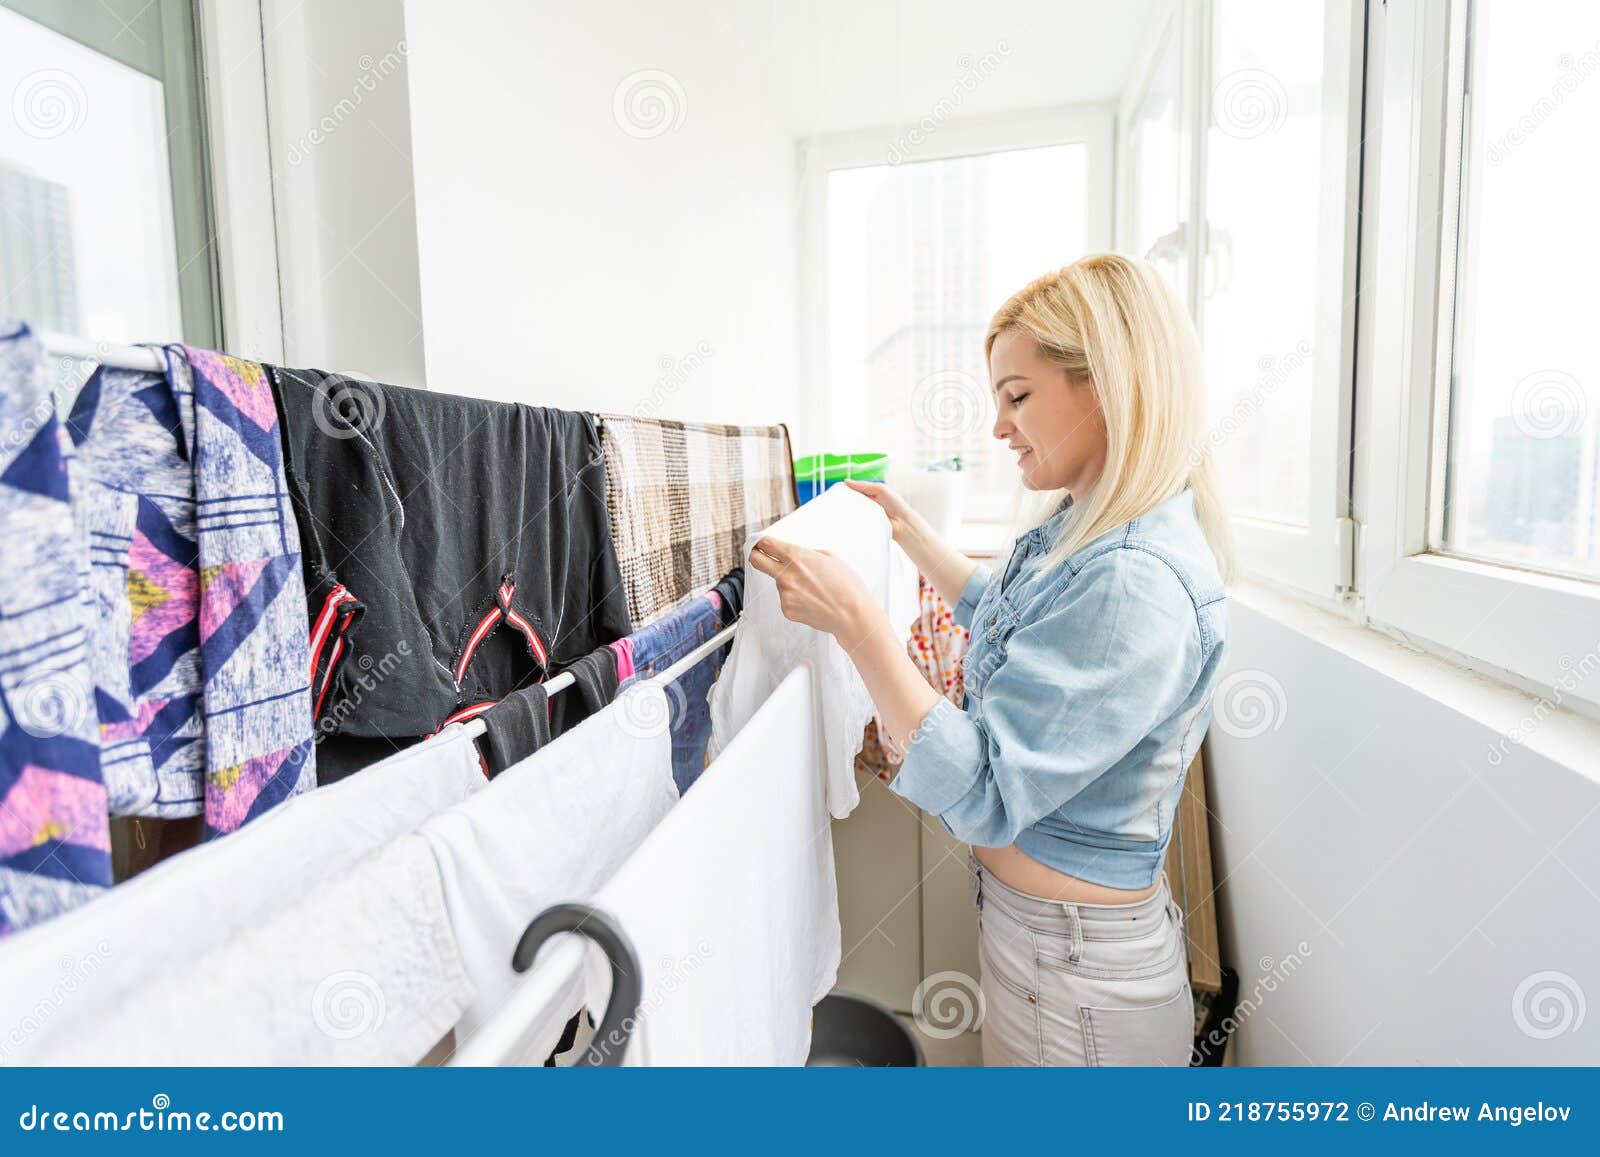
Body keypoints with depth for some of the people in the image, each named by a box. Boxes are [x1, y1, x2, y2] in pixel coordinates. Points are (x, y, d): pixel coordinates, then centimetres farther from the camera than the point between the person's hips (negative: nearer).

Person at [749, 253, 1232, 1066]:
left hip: (1079, 970, -8)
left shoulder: (1138, 581, -30)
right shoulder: (1081, 530, -1)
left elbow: (983, 795, -30)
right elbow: (1001, 614, 20)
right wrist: (906, 529, 17)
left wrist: (857, 620, -31)